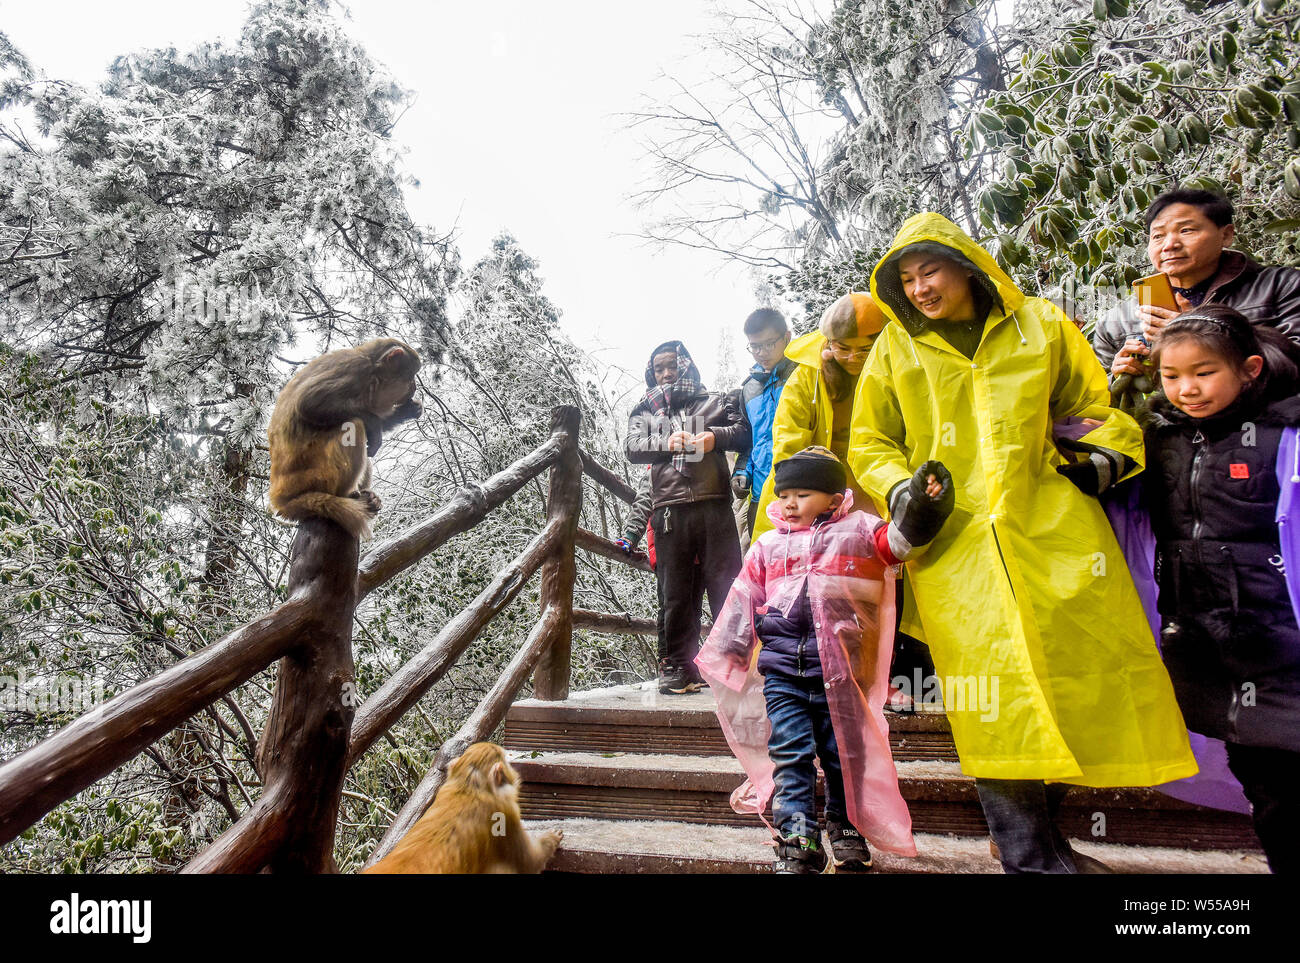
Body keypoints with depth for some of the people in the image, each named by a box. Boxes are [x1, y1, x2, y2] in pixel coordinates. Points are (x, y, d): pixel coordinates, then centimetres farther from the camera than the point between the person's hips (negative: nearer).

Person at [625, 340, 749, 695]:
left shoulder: (714, 401, 21)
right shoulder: (645, 412, 23)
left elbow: (744, 431, 10)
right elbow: (633, 447, 7)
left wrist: (715, 437, -10)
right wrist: (666, 442, -11)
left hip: (714, 507, -1)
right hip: (670, 510, 1)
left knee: (725, 585, -4)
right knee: (675, 593, 1)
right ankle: (678, 668, 7)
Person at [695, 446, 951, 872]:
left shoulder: (857, 531, 5)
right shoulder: (767, 545, 12)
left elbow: (891, 542, -15)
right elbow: (743, 602, 13)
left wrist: (916, 517, -34)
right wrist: (728, 654, 11)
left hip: (838, 669, -1)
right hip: (781, 671, 2)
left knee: (844, 754, 11)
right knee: (790, 755, -2)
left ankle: (847, 831, 31)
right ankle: (797, 842, 5)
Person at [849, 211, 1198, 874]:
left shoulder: (1041, 325, 14)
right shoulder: (896, 347, 13)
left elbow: (1092, 408, 22)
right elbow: (869, 442, 16)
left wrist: (1103, 456, 3)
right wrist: (899, 489, -2)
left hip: (1052, 526, 2)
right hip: (954, 540, -1)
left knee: (1079, 669, -2)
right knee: (995, 697, -8)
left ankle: (1043, 826, 19)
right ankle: (1028, 853, 7)